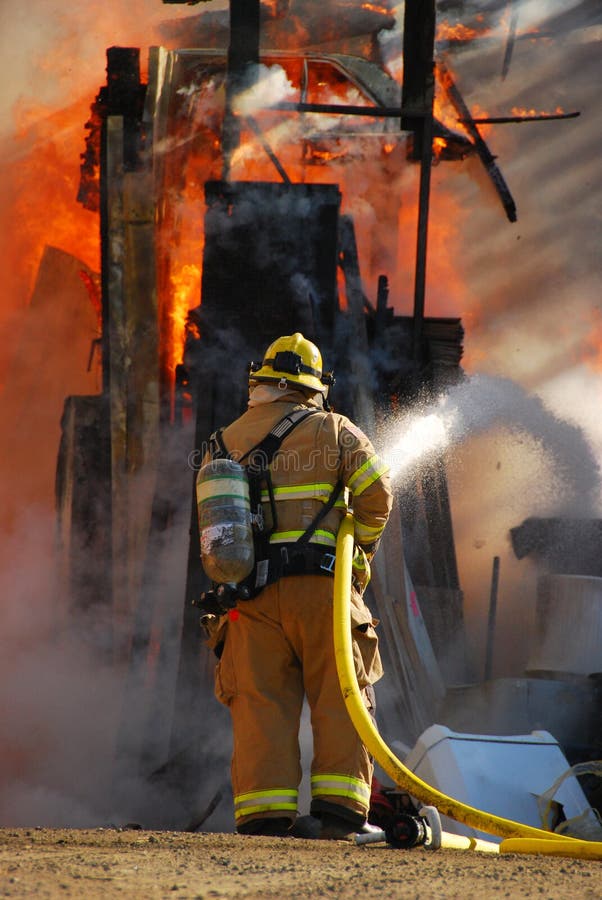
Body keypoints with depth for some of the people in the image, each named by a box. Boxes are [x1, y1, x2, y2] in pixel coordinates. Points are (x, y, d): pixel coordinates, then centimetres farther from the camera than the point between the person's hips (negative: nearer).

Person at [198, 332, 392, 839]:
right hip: (321, 587, -2)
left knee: (261, 702, 1)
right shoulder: (333, 431, 4)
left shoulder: (224, 446, 14)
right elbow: (376, 494, 0)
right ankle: (340, 810, -6)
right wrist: (362, 548, 16)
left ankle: (264, 814, -7)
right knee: (341, 699, 2)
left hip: (252, 593, 2)